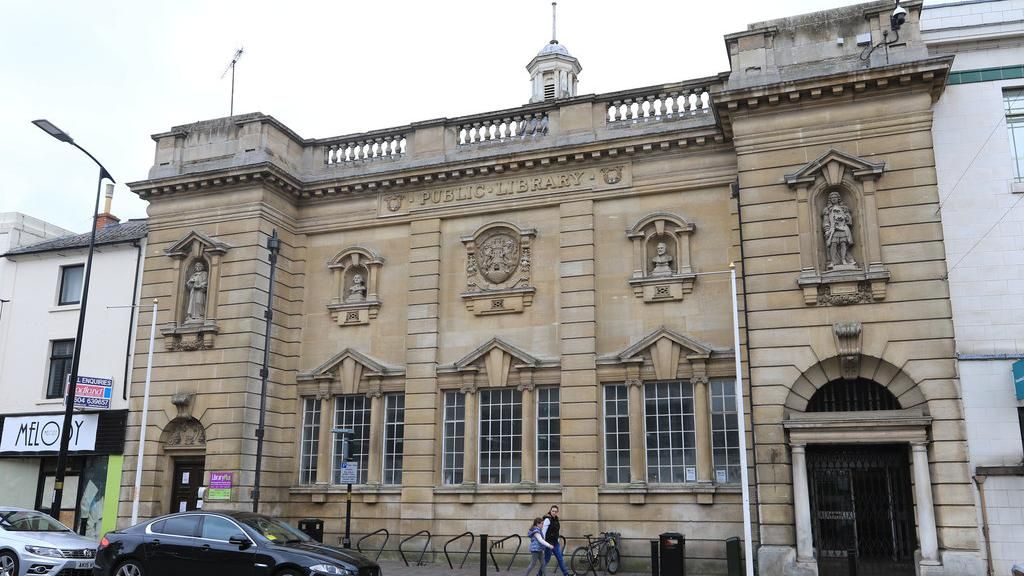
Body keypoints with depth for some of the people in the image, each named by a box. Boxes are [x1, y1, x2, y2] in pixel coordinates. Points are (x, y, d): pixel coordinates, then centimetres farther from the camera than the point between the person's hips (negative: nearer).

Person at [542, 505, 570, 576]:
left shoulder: (556, 519, 10)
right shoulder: (548, 519, -14)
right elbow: (543, 532, -16)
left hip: (555, 543, 8)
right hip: (549, 543, -8)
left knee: (560, 559, 11)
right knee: (546, 559, 0)